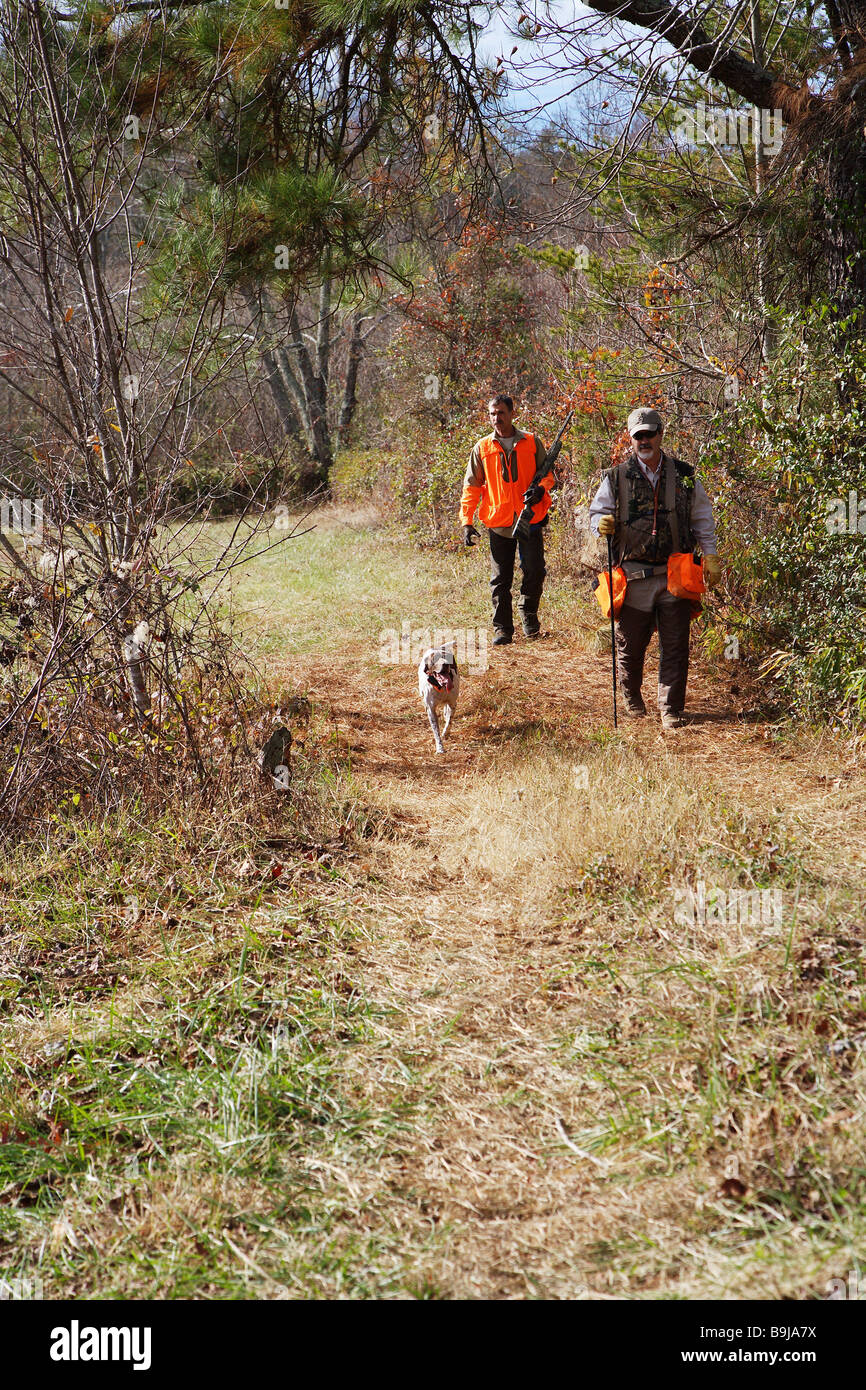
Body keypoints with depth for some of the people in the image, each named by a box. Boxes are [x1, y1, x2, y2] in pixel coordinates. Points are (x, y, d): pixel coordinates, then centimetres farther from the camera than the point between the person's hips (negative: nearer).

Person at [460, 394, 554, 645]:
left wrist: (540, 487, -13)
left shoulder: (532, 443, 5)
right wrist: (466, 522, 2)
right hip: (498, 523, 1)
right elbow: (471, 487, 9)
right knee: (500, 579, 3)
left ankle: (528, 611, 22)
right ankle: (502, 629, 11)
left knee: (535, 572, -4)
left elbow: (548, 474, 10)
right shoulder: (482, 448, 6)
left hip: (530, 520, -1)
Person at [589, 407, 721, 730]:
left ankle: (671, 709, 9)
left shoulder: (684, 476, 8)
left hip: (676, 573, 1)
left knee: (675, 647, -1)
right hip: (635, 574, -1)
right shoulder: (617, 478, 4)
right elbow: (596, 512, 10)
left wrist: (710, 557, 8)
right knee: (631, 643, 7)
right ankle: (631, 695, 33)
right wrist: (601, 524, -14)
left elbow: (702, 520, 15)